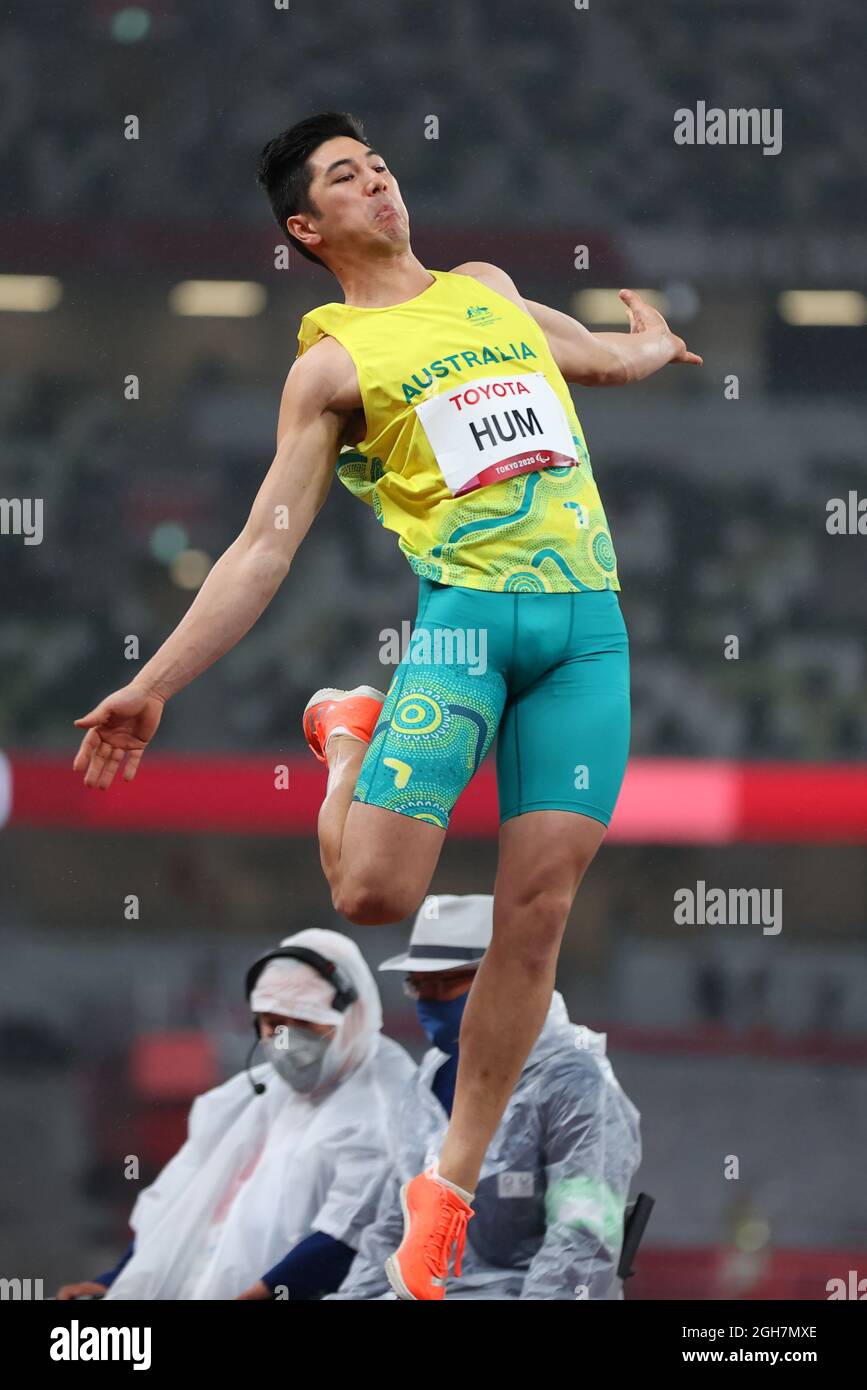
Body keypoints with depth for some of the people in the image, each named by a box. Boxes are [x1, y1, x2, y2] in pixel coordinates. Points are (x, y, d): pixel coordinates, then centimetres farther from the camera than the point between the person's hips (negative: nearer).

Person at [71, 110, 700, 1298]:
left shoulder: (493, 292, 21)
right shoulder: (333, 362, 6)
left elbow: (613, 358, 45)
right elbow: (266, 543, 3)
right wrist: (155, 685, -5)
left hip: (589, 621, 4)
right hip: (466, 611, -4)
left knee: (536, 911, -3)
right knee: (373, 892, -18)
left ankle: (450, 1186, 8)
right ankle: (348, 740, 18)